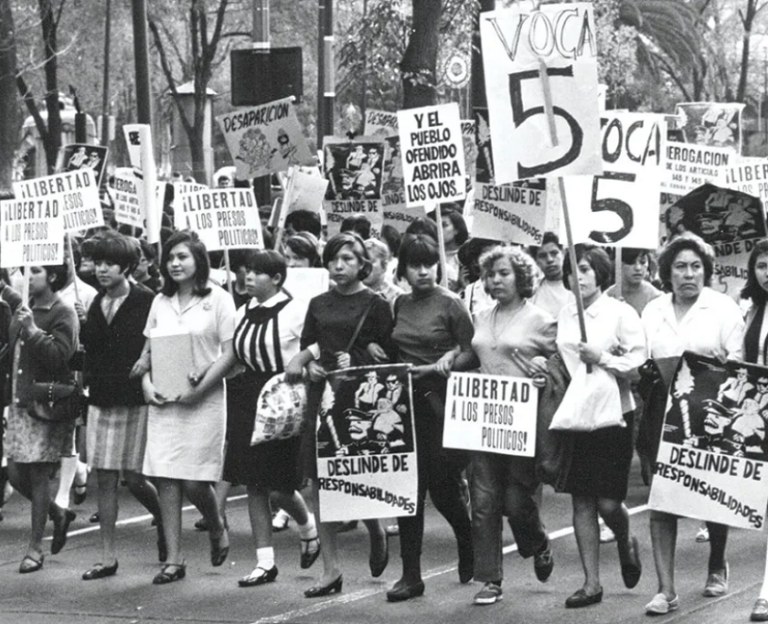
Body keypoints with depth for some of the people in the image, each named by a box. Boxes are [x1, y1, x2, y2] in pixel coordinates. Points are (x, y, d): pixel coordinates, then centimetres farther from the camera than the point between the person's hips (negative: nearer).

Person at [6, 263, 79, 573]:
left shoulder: (63, 313, -8)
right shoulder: (24, 309, 15)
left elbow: (60, 355, -20)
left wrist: (33, 331, -25)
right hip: (20, 401, 7)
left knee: (38, 474, -3)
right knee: (15, 472, 7)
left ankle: (35, 547, 5)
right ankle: (58, 513, 30)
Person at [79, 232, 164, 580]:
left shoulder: (146, 303, -9)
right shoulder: (96, 305, 10)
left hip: (135, 403, -6)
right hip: (101, 401, 6)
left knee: (134, 479, -4)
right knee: (104, 479, 4)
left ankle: (164, 521, 27)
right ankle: (108, 558, 9)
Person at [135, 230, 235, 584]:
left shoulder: (217, 299, -2)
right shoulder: (161, 302, 12)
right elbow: (147, 351, 16)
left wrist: (204, 378, -18)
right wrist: (146, 383, -2)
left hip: (203, 399, -4)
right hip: (163, 400, 5)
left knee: (195, 481, -8)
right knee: (164, 478, -1)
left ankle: (217, 530, 24)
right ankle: (174, 559, 4)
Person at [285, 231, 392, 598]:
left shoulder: (375, 306, -1)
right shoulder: (319, 304, 12)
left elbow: (388, 359, -3)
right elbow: (306, 347, 14)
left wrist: (357, 361, -14)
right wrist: (309, 364, -6)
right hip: (322, 395, 5)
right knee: (319, 481, 2)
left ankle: (376, 533, 27)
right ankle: (330, 569, 8)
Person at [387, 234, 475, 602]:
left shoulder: (450, 305, -4)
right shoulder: (399, 306, 10)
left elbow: (470, 352, -4)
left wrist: (448, 360, -21)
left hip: (440, 401, -4)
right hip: (405, 401, 5)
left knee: (441, 487, -1)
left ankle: (469, 545, 29)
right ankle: (411, 575, 5)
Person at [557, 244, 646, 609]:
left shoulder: (620, 313, -5)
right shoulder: (565, 316, 9)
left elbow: (640, 362, -9)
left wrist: (602, 358, -17)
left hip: (611, 413, -4)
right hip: (574, 414, 5)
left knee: (608, 502, -5)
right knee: (581, 502, 4)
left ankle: (625, 544, 30)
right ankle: (591, 583, 10)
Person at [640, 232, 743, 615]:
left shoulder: (723, 307, 2)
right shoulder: (653, 311, 12)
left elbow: (737, 360, -3)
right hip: (663, 414, 2)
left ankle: (717, 567, 34)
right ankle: (666, 590, -6)